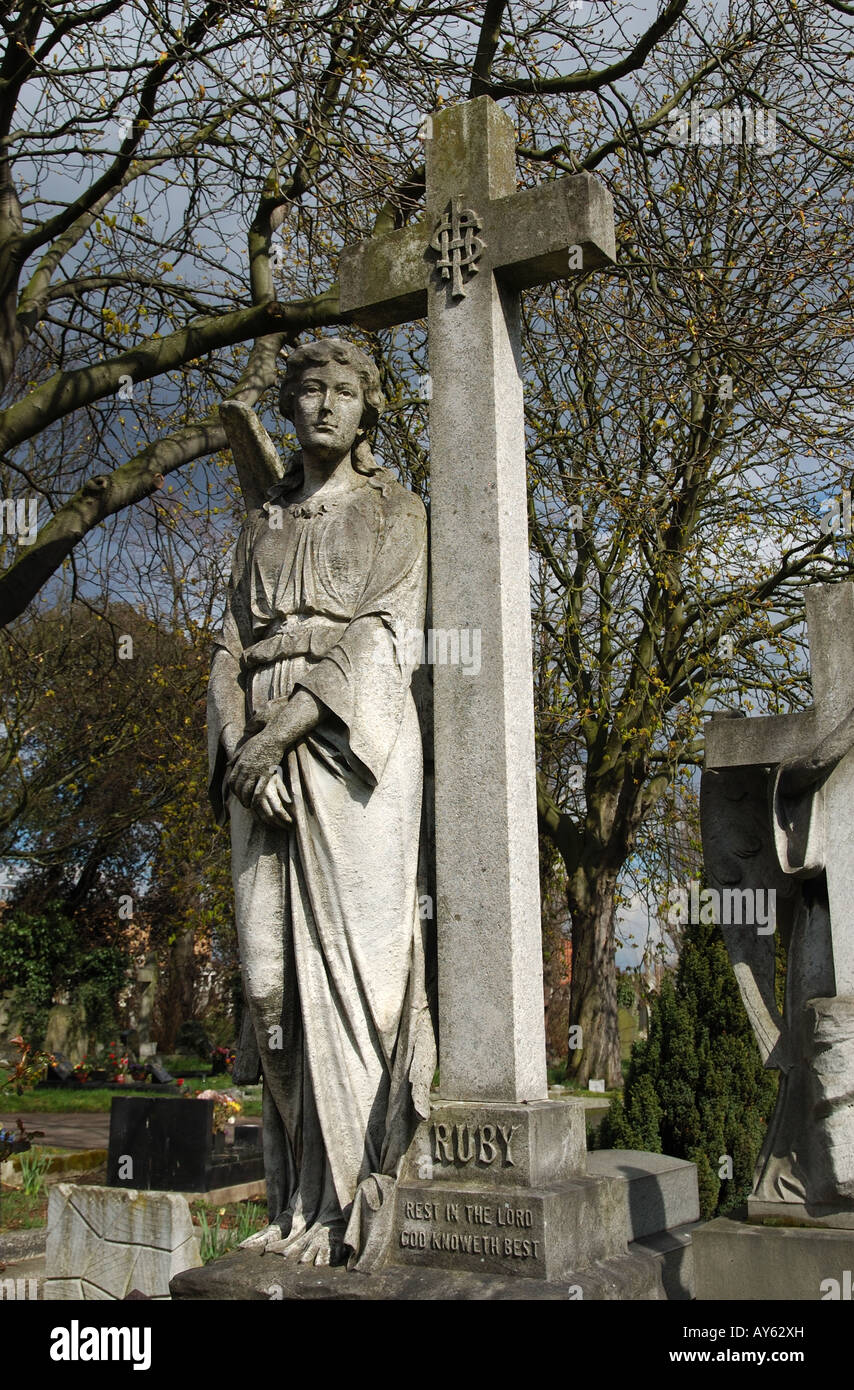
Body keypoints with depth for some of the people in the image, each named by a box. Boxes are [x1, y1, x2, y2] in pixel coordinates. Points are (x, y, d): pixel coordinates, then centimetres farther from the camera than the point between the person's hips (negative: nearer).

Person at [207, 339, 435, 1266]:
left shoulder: (396, 518, 9)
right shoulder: (263, 528, 23)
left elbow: (380, 642, -5)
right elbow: (232, 652, 13)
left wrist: (280, 731, -15)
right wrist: (241, 747, -6)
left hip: (350, 747, -4)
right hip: (265, 759, 5)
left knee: (349, 963, -9)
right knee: (270, 976, 0)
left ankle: (348, 1200, -3)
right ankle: (297, 1195, 9)